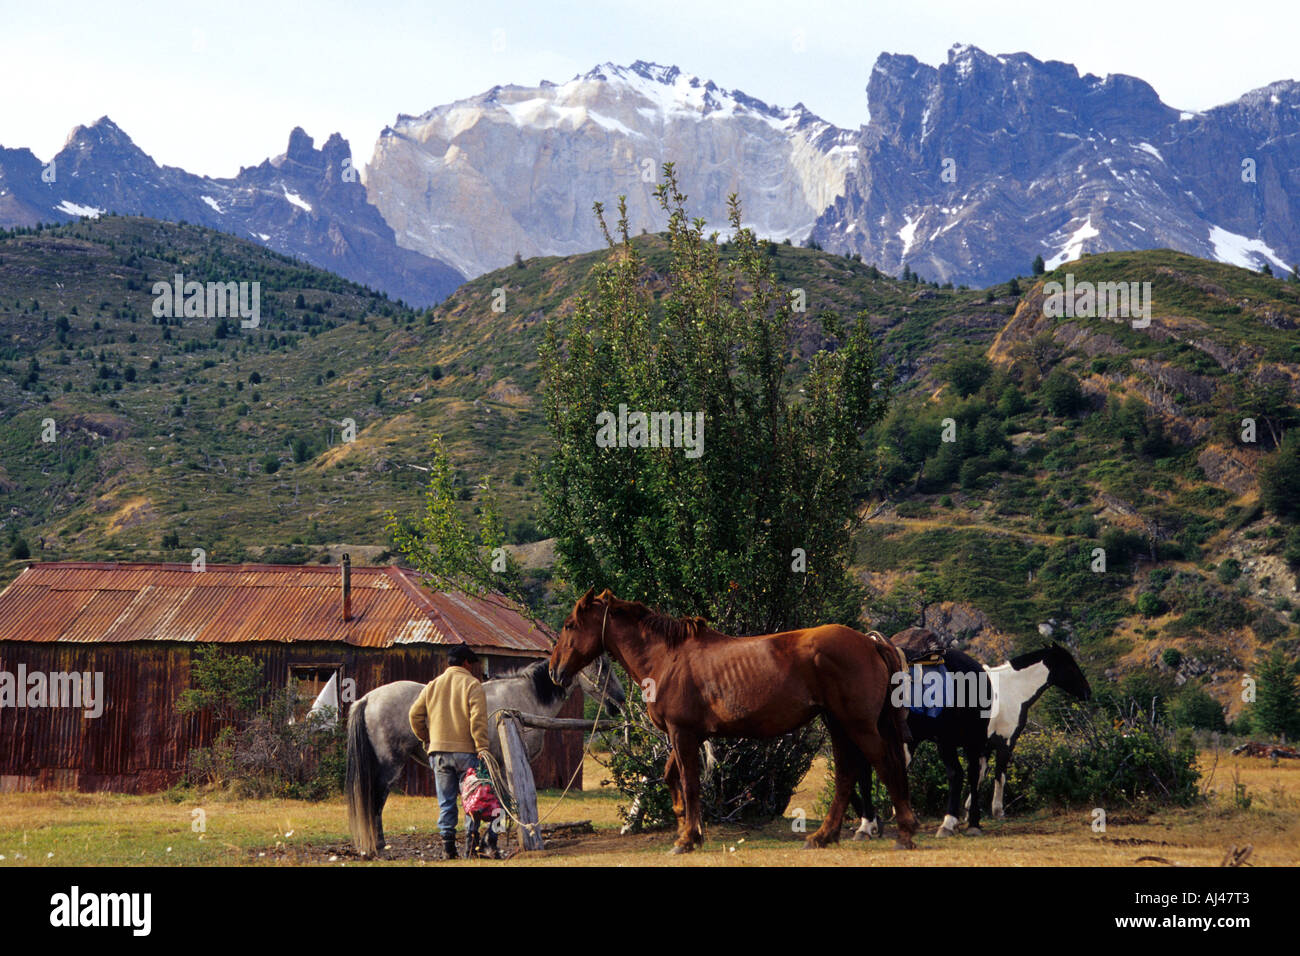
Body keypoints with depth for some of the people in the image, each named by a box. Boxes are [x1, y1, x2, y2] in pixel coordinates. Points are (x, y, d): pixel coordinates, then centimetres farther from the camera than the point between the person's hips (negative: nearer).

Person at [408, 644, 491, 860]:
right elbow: (478, 719, -14)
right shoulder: (472, 685, -4)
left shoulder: (433, 685, 10)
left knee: (446, 801, 7)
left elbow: (415, 714, 7)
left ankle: (447, 842, 1)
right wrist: (482, 747, -16)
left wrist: (426, 740, 17)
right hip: (465, 750, -4)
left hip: (439, 751, 4)